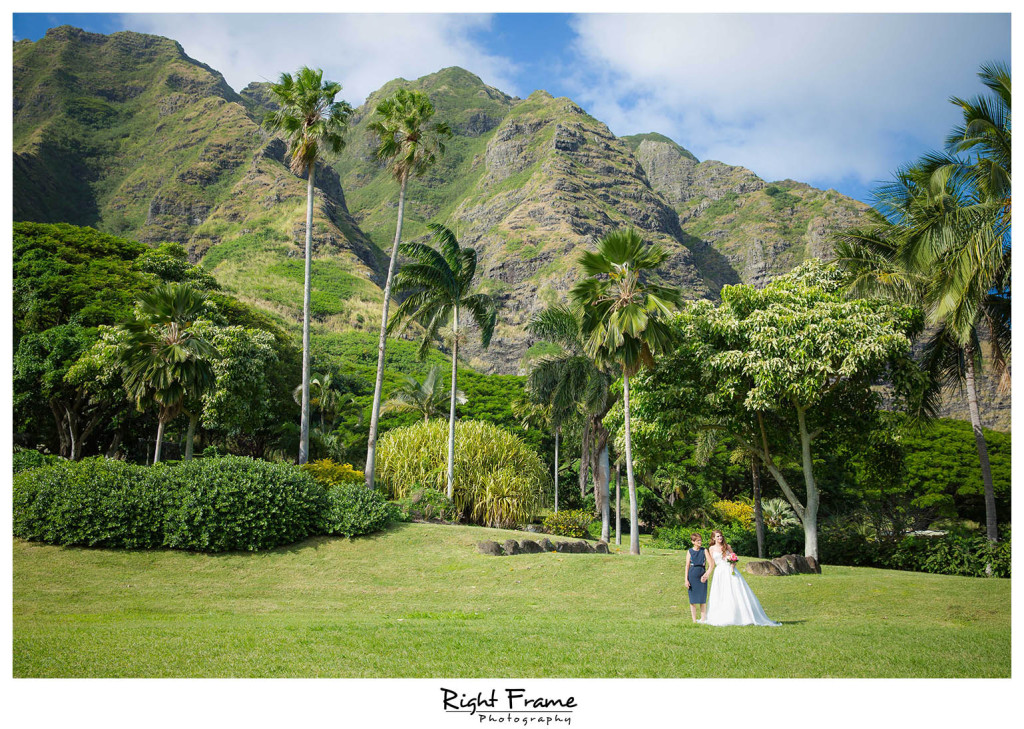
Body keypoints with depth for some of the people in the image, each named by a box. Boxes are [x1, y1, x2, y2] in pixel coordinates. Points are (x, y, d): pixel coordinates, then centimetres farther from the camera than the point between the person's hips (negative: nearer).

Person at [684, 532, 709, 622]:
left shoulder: (704, 551, 4)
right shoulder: (689, 551, 2)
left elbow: (711, 563, -1)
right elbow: (687, 566, 1)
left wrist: (706, 574, -13)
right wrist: (686, 579, -4)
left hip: (702, 576, 1)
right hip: (692, 577, 0)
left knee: (703, 598, 2)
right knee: (693, 599, 3)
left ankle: (703, 618, 10)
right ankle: (694, 619, 9)